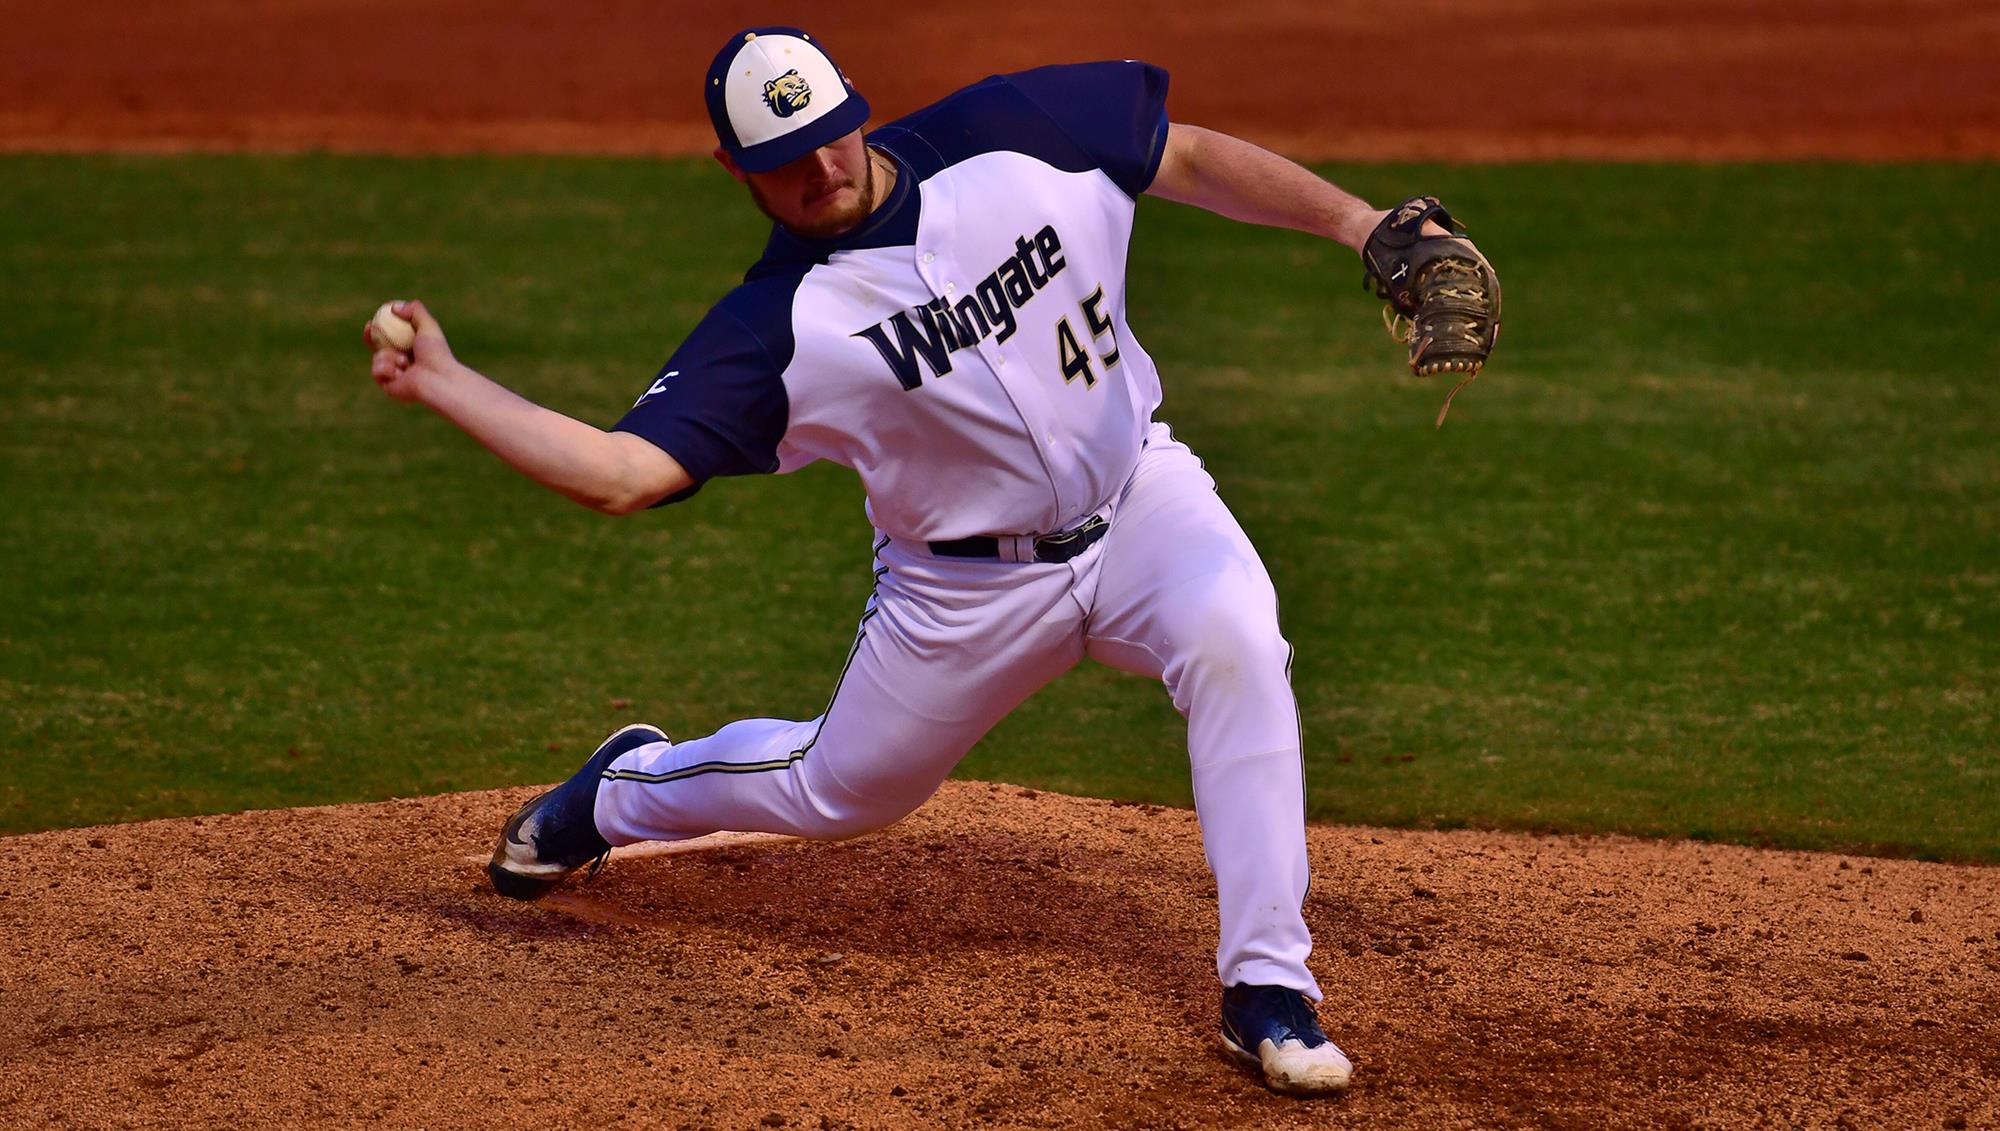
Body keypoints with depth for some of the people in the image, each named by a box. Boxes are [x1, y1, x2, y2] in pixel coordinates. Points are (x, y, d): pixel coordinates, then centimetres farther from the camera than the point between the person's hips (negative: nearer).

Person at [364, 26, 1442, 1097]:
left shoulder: (1009, 134, -13)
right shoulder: (775, 323, -18)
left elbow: (1193, 159, -2)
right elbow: (622, 470, -25)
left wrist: (1350, 219, -9)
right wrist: (443, 383, -31)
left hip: (1138, 499, 1)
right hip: (966, 585, 0)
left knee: (1233, 638, -31)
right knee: (833, 793, 15)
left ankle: (1266, 989, -24)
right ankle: (625, 789, 50)